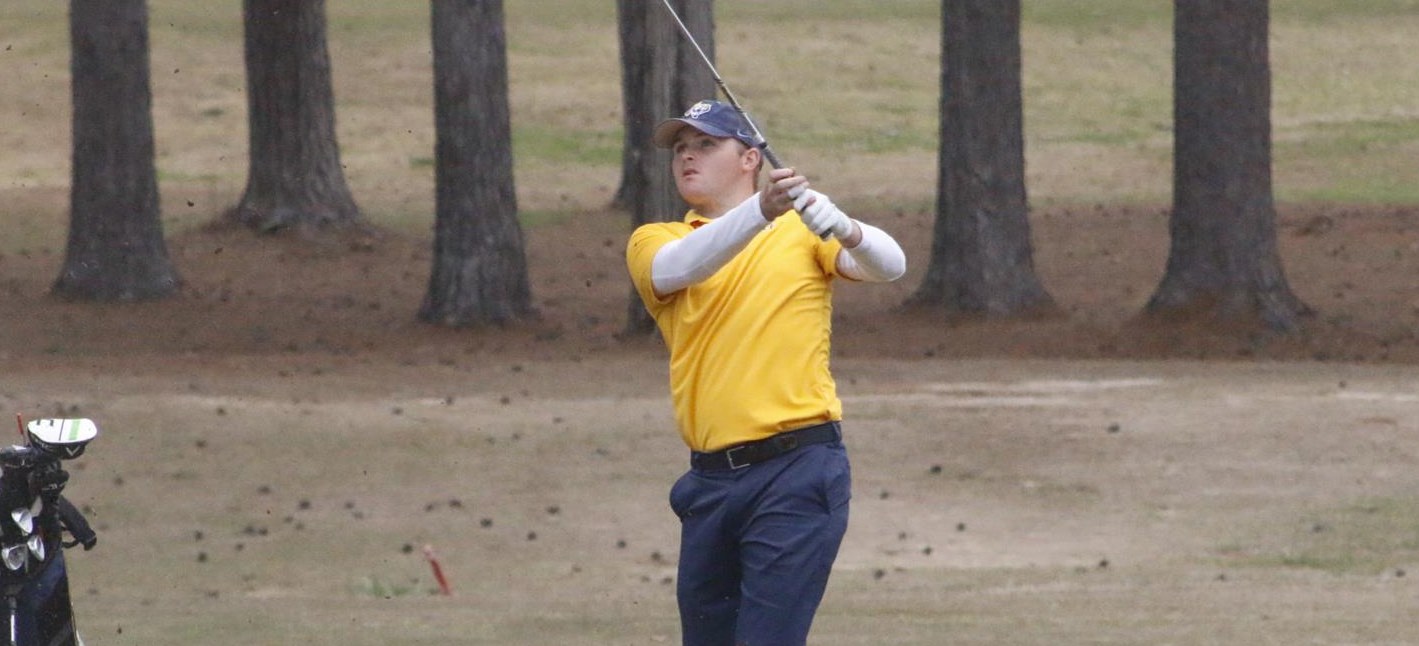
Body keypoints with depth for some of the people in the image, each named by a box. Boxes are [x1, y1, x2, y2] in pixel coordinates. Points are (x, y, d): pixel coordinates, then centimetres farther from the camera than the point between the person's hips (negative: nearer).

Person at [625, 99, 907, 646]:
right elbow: (681, 267, -12)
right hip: (710, 480, 4)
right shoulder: (654, 243, 11)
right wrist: (760, 212, -29)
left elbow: (889, 265, -9)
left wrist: (845, 230, -32)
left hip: (797, 471, -4)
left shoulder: (801, 229, 6)